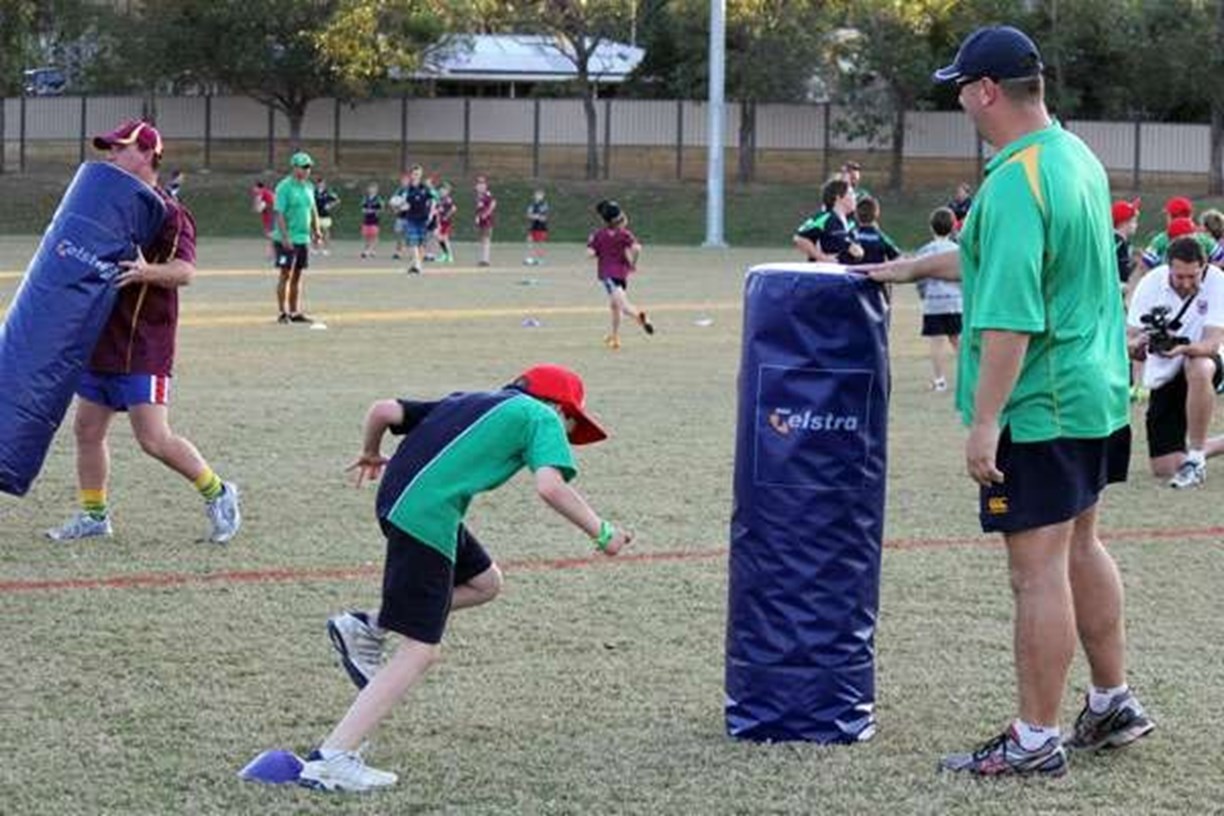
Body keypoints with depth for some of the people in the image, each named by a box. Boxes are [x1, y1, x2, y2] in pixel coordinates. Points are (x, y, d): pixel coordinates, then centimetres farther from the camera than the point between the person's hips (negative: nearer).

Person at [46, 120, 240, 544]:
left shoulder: (169, 213, -11)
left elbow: (184, 270, -24)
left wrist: (148, 272, -42)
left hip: (143, 346, -8)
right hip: (101, 338, 8)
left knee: (154, 438, -12)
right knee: (87, 429, 9)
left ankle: (217, 494, 5)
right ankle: (93, 514, 20)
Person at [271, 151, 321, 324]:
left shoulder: (308, 187, 13)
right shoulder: (284, 187, -10)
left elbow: (313, 211, 21)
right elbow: (279, 214, -15)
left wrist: (316, 231, 10)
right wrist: (285, 237, -21)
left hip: (303, 238, 7)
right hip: (287, 240, -7)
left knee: (297, 275, 10)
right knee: (286, 274, -6)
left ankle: (295, 312, 14)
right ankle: (283, 312, -3)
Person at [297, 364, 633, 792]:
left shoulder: (468, 402, 27)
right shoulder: (542, 416, 8)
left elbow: (384, 410, 19)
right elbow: (550, 486, -11)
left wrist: (371, 455, 37)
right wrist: (601, 533, -1)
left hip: (396, 497, 8)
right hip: (427, 514, -8)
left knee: (484, 582, 25)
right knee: (419, 651, -4)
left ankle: (366, 628, 17)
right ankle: (330, 760, -9)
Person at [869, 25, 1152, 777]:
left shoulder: (1015, 183, -22)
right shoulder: (1077, 156, 8)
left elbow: (1011, 319, -27)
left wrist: (984, 423, -24)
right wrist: (914, 268, 26)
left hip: (1042, 407, -10)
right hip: (1096, 393, 10)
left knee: (1039, 571, -2)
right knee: (1080, 547, 20)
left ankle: (1036, 742, 5)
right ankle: (1114, 704, 30)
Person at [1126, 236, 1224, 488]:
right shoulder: (1150, 284, -13)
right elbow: (1129, 342, -13)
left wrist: (1183, 349, -49)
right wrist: (1138, 346, -38)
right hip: (1162, 377, 3)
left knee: (1198, 368, -42)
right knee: (1164, 468, -3)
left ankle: (1196, 458, -25)